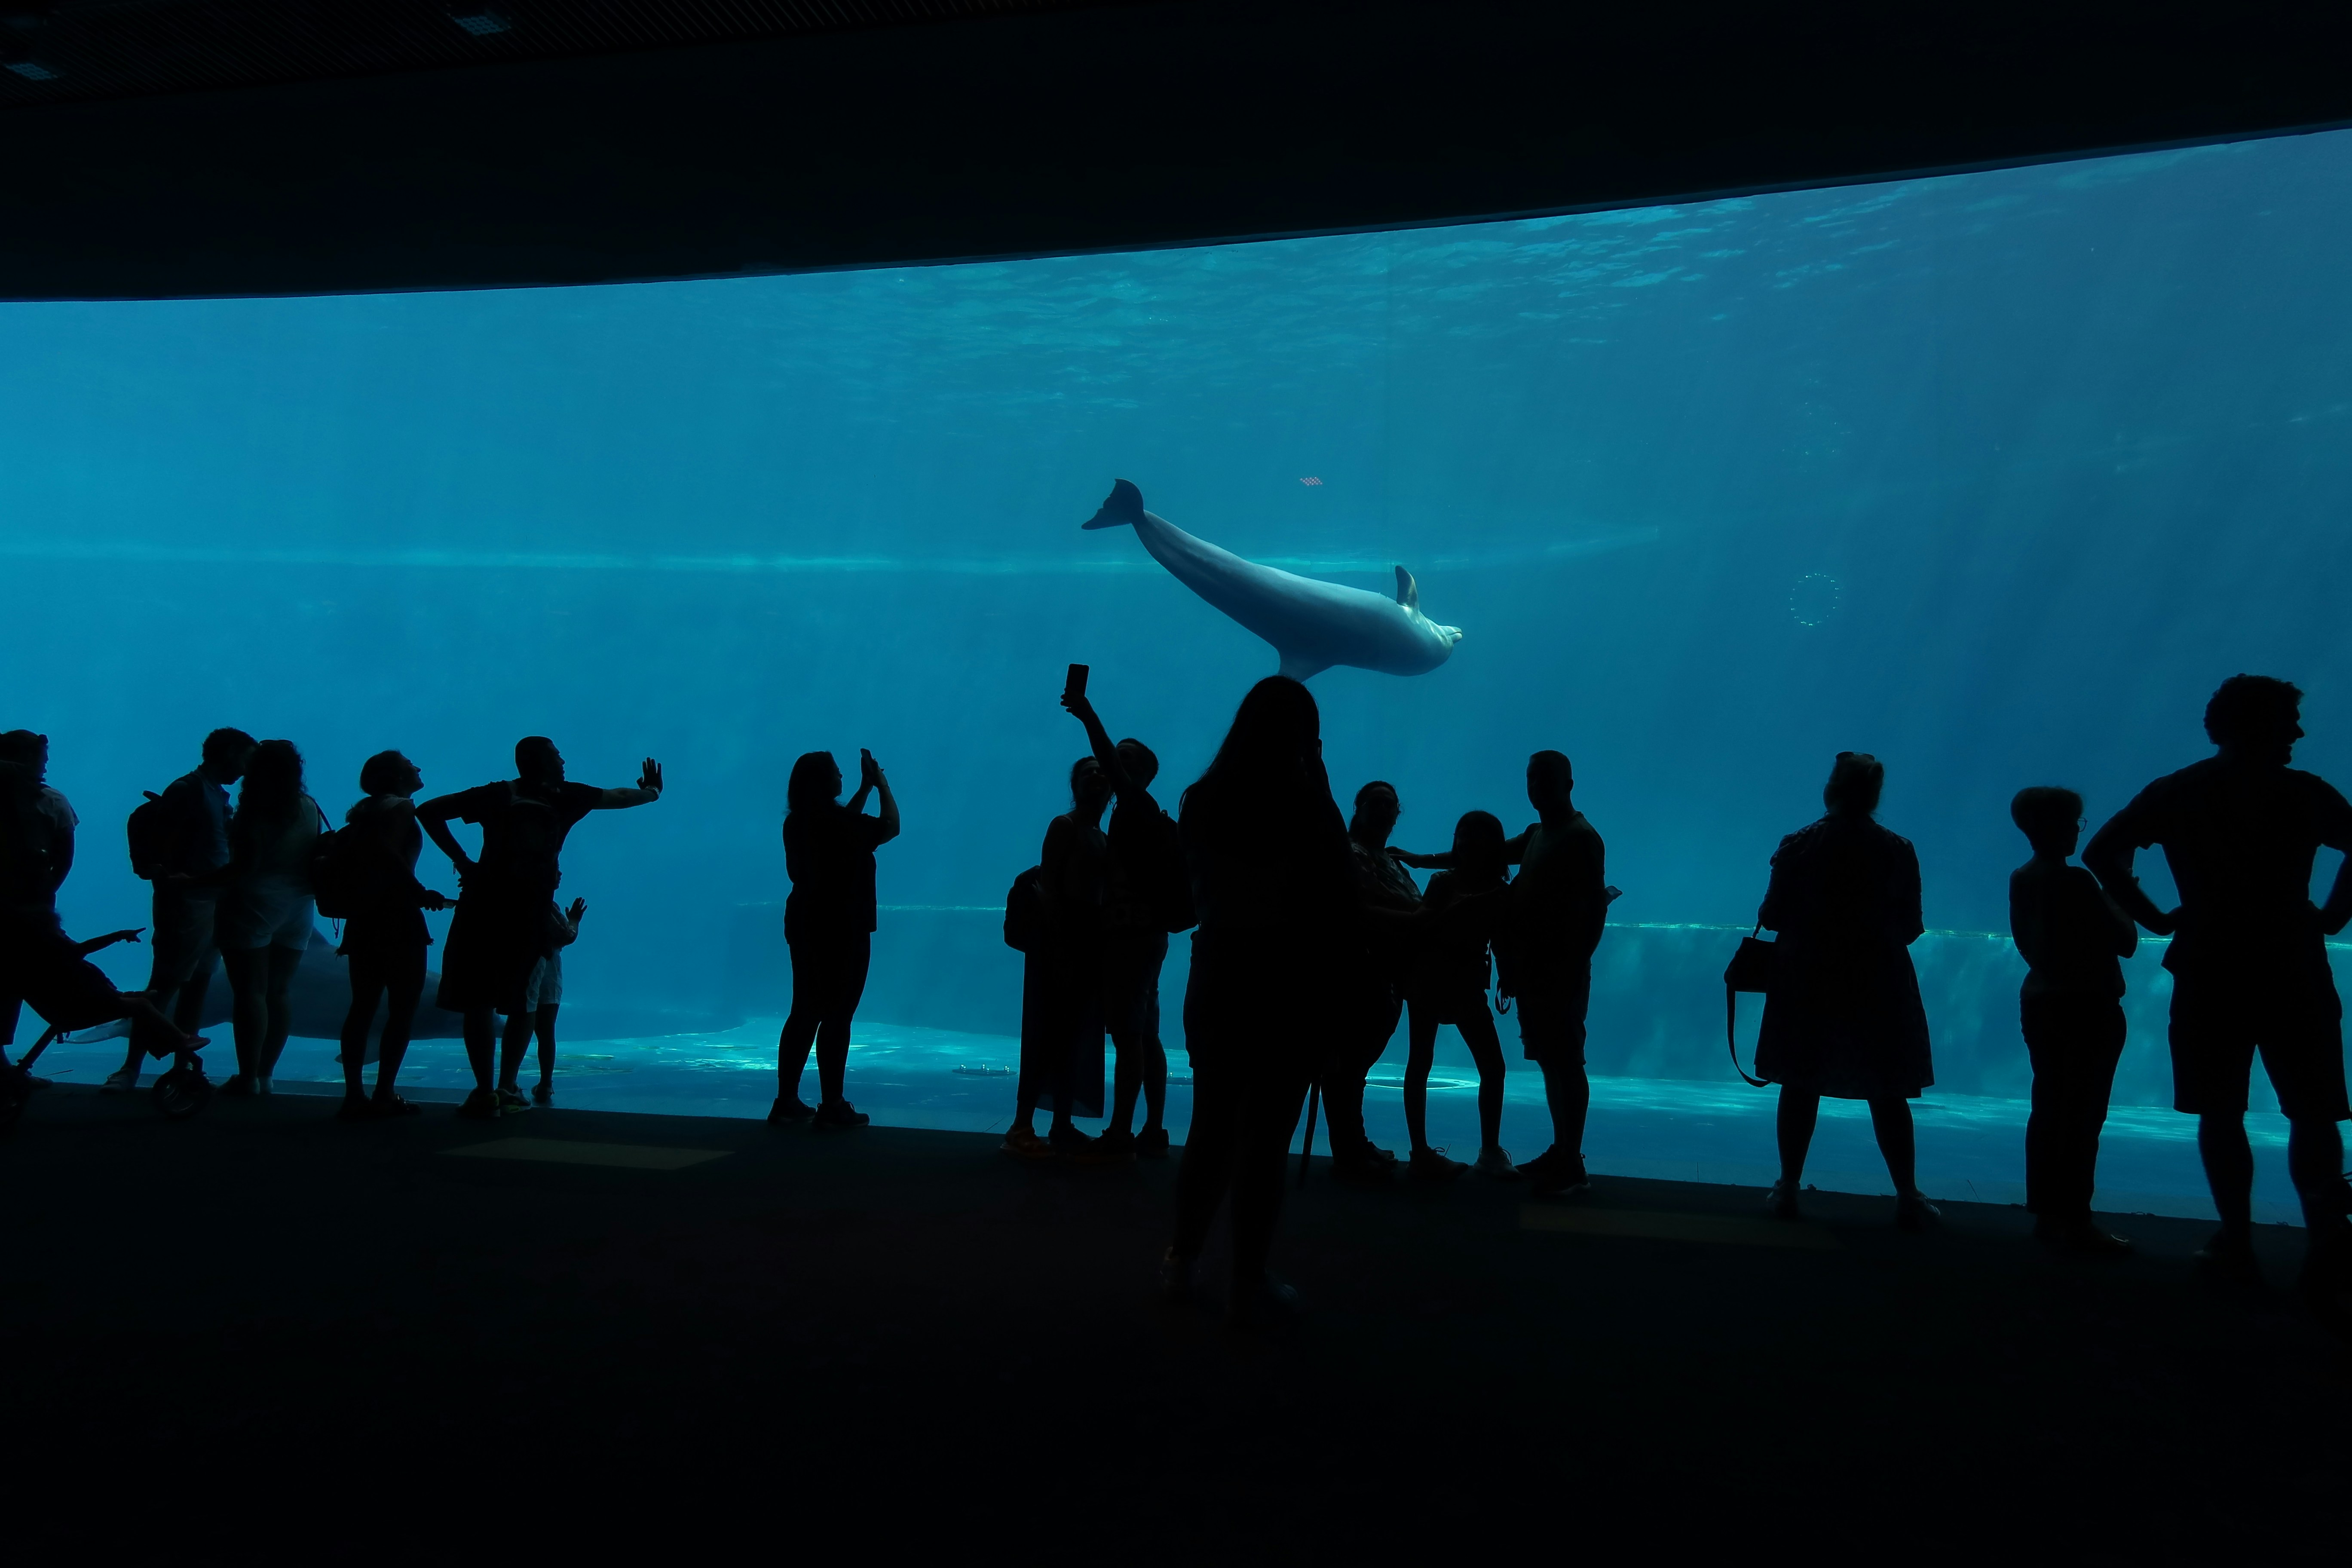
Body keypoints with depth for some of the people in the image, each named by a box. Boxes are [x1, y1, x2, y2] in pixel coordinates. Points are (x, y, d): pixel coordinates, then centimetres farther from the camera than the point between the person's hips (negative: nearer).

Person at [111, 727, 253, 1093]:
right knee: (166, 984, -9)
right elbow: (142, 820, -19)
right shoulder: (190, 788, -9)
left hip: (216, 898, 9)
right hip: (188, 898, -8)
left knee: (198, 983, 10)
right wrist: (151, 869, -21)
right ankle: (131, 1067, -6)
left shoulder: (219, 794, 17)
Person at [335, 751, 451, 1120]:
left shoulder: (363, 813, 17)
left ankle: (354, 1094, 5)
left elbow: (340, 852, 15)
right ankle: (384, 1095, -6)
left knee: (363, 1006, 8)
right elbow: (386, 850, -22)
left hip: (362, 919, 8)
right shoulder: (402, 806, -6)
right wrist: (421, 892, -19)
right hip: (396, 918, -8)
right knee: (403, 1007, -3)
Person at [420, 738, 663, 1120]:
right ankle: (506, 1090, 13)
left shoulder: (495, 795, 7)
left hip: (484, 907, 0)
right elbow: (621, 797, 22)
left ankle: (486, 1094, -5)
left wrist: (462, 860, 1)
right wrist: (652, 791, 42)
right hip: (531, 915, 1)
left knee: (478, 1001, 2)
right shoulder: (567, 798, 7)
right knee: (516, 1004, 12)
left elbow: (428, 812, 1)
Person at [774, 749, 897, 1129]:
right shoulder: (837, 821, -18)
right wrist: (881, 783, 6)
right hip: (842, 928, -8)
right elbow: (891, 827, -6)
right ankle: (832, 1106, 2)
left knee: (805, 1014, 13)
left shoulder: (798, 823, 6)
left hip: (806, 925, 8)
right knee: (837, 1016, -2)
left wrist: (865, 790, 22)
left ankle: (787, 1100, 17)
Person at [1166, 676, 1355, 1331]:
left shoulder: (1202, 802, -1)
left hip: (1218, 979, 5)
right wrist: (1330, 981, -1)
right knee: (1265, 1138, 2)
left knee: (1210, 1127, 17)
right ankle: (1251, 1288, 10)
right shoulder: (1308, 808, -15)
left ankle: (1182, 1261, 27)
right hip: (1288, 988, -4)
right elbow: (1338, 903, -11)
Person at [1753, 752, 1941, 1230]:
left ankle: (1788, 1188, 14)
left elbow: (1772, 916, -5)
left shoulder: (1797, 846, -7)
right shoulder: (1898, 851, -5)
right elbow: (1911, 926, -1)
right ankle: (1908, 1197, 13)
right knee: (1887, 1094, 8)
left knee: (1800, 1087, 9)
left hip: (1806, 981, 0)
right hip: (1877, 984, 0)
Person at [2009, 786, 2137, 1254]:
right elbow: (2126, 943, -13)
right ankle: (2075, 1222, 0)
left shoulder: (2021, 880, 7)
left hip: (2040, 1002, 8)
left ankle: (2047, 1214, 17)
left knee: (2048, 1110, 11)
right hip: (2088, 1008, -8)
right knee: (2084, 1115, -3)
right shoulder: (2076, 882, -18)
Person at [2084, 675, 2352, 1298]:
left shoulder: (2175, 792, 3)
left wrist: (2155, 918, 2)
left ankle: (2237, 1243, 7)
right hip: (2293, 973, -1)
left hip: (2210, 974, 1)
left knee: (2220, 1113, 8)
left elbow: (2101, 853, -3)